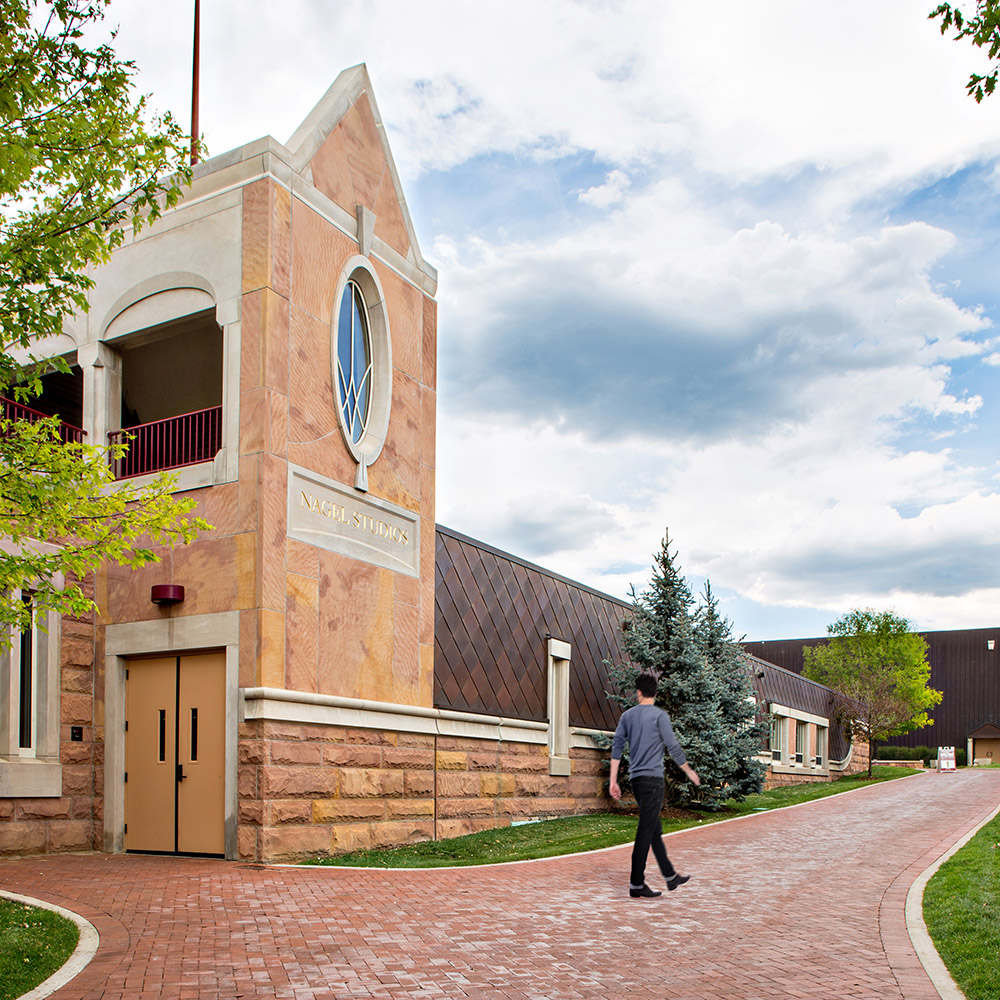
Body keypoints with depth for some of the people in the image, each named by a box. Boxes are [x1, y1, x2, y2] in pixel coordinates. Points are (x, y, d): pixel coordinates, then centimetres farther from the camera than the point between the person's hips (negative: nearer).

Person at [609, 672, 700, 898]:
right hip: (652, 778, -6)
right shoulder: (660, 716, -6)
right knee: (646, 832, -5)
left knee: (655, 829, 15)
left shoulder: (627, 716, 9)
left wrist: (613, 781, 7)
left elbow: (617, 747, 5)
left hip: (635, 778, 6)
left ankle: (670, 876, 25)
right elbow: (673, 747, -5)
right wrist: (689, 771, 10)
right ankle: (636, 885, -4)